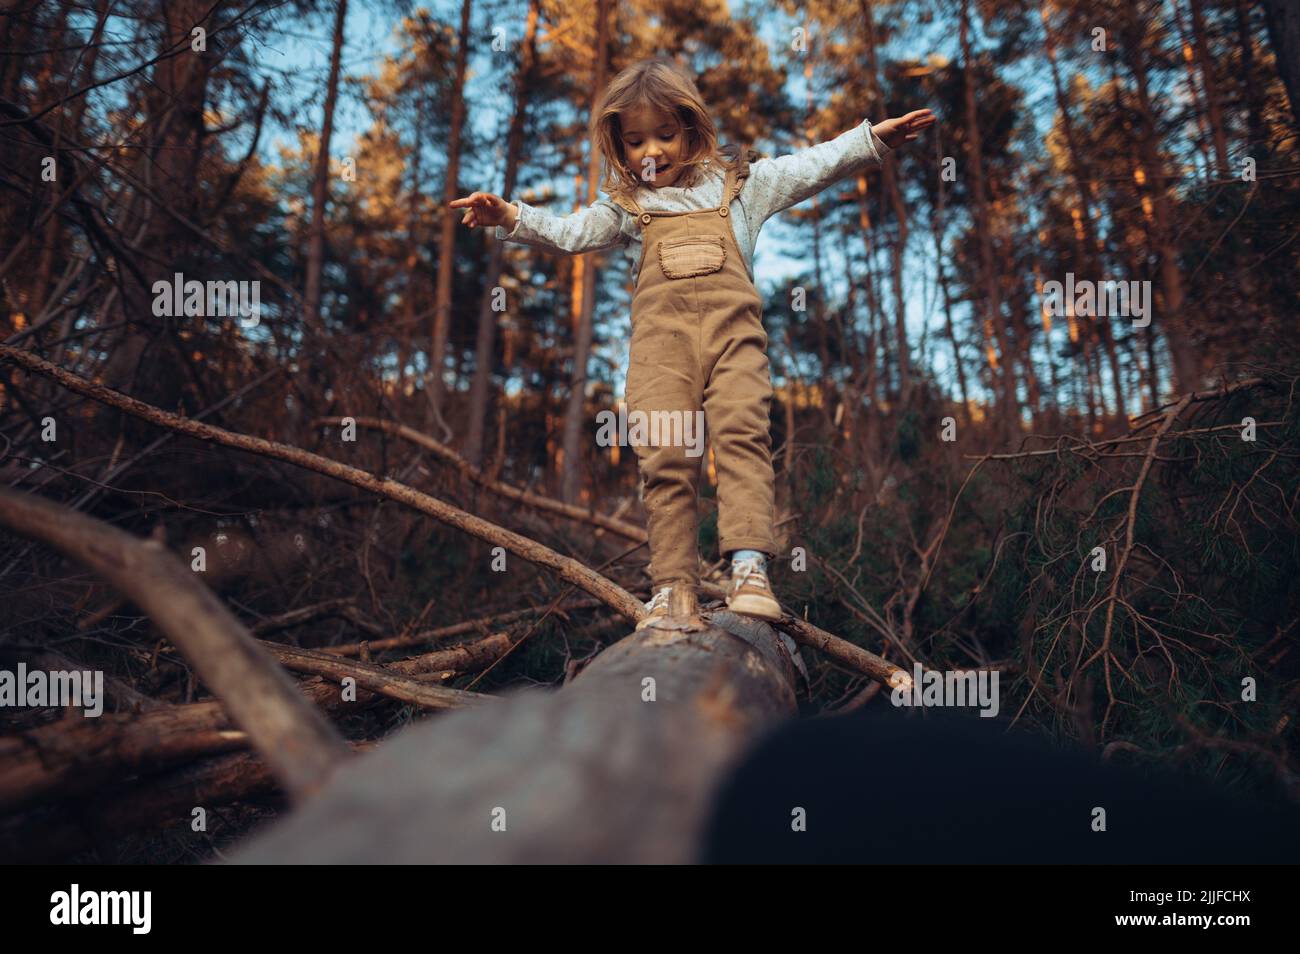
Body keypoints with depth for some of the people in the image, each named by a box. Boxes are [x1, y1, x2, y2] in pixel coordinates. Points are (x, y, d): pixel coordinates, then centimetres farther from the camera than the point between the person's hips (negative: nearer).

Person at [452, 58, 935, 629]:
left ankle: (750, 569, -26)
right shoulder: (626, 206, 27)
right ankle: (671, 584, -11)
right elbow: (570, 233, 15)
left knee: (742, 433, -20)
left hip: (732, 324, 0)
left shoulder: (737, 182, 27)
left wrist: (873, 139, 13)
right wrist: (512, 217, -1)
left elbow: (810, 168, 23)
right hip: (660, 330, 0)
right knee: (663, 455, -12)